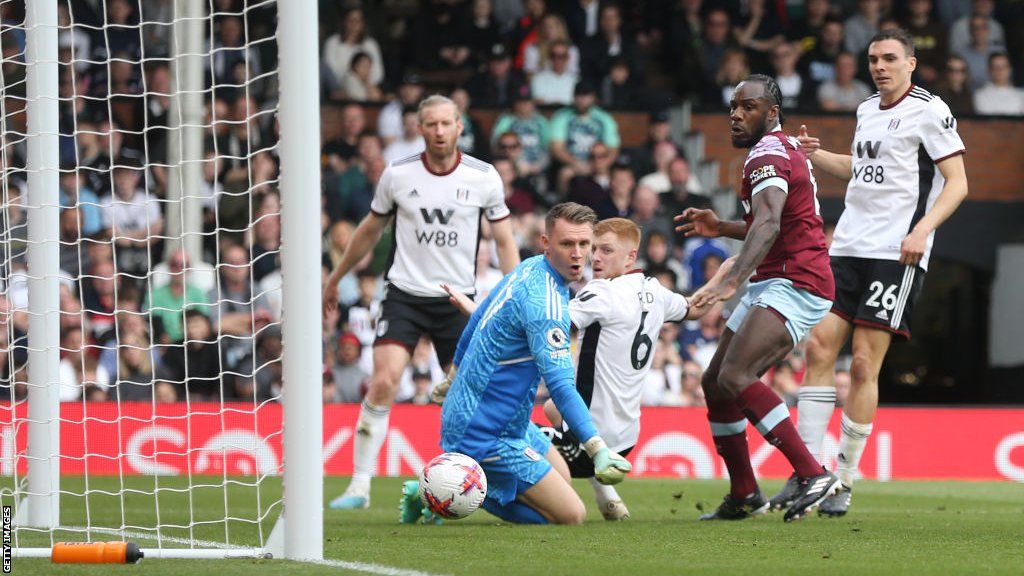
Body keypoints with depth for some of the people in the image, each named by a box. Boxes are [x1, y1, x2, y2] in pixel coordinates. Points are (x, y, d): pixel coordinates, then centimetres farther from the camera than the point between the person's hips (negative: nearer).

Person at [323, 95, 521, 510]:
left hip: (457, 299, 1)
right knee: (384, 382, -17)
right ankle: (360, 486, -13)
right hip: (405, 293, -1)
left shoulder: (484, 177, -3)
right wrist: (335, 279, 21)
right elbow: (369, 231, 13)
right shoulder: (398, 175, -2)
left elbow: (504, 240, 6)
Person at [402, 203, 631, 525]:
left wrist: (455, 377, 37)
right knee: (571, 516, -10)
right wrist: (598, 449, -40)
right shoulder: (544, 301, -26)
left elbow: (475, 321, 21)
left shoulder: (528, 269, 5)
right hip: (489, 435, -11)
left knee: (562, 477, 28)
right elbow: (560, 385, -33)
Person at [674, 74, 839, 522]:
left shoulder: (768, 156, -13)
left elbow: (769, 224, -31)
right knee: (715, 382, 12)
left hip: (795, 284, -11)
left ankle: (812, 475, -30)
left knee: (735, 377, -26)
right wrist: (722, 229, 23)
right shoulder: (783, 149, 19)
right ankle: (744, 496, 21)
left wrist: (731, 282, -44)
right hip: (772, 285, 11)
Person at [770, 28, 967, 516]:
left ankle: (845, 482, 1)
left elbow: (957, 183, -8)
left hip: (895, 255, -7)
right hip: (848, 247, 7)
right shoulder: (867, 111, 17)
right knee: (819, 348, -4)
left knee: (864, 365, -7)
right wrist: (814, 155, 19)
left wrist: (922, 229, -21)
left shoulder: (929, 111, -5)